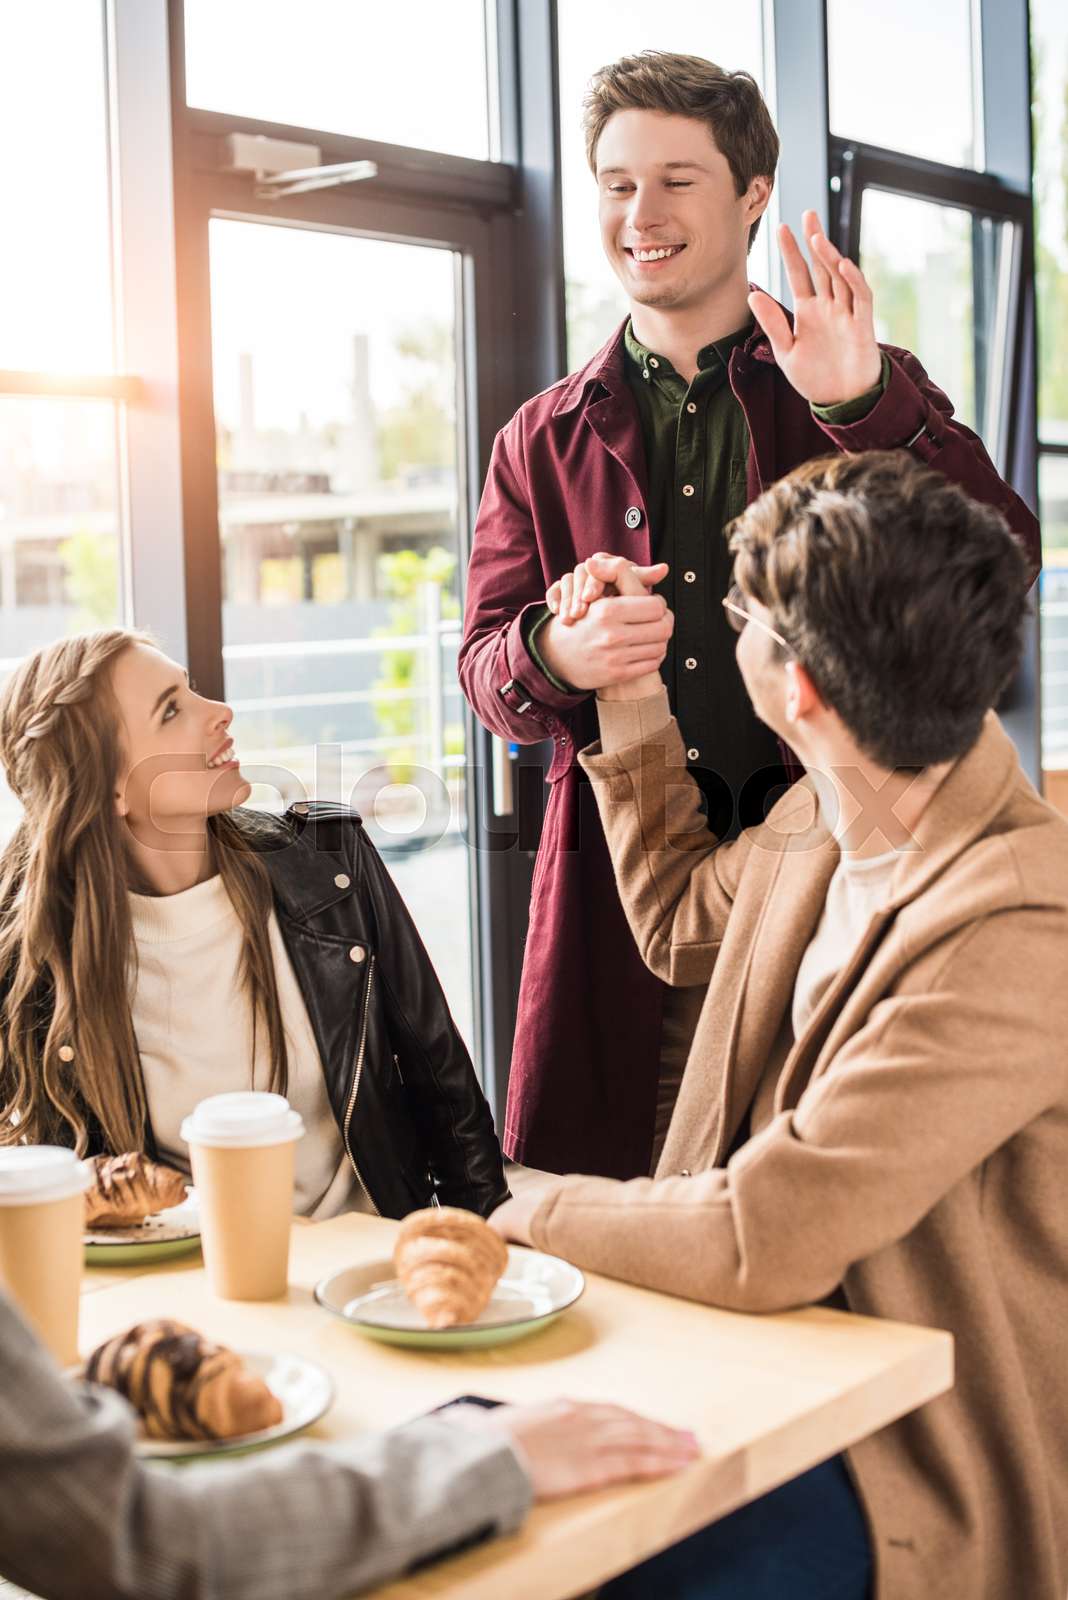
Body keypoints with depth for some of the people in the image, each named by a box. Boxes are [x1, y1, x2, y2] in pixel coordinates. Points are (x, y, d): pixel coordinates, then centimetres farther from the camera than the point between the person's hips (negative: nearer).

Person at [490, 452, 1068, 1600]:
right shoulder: (824, 820, -1)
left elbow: (762, 1237, -27)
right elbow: (680, 923, 23)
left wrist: (547, 1210, -9)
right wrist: (631, 700, 15)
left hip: (914, 1462, -7)